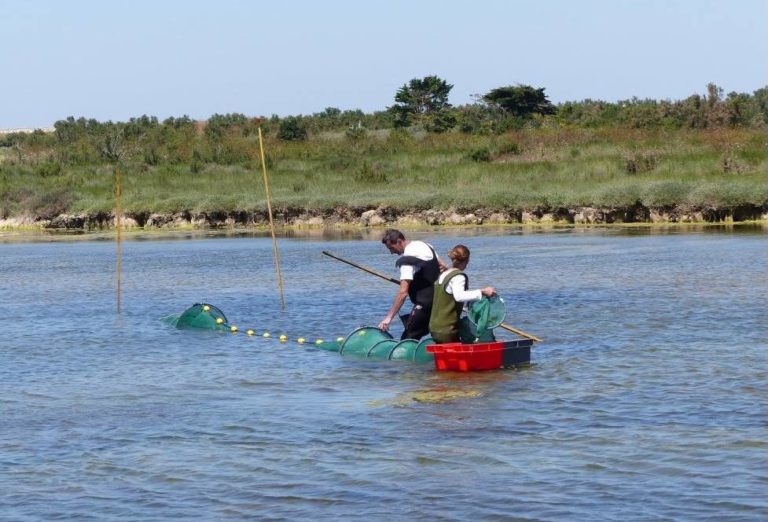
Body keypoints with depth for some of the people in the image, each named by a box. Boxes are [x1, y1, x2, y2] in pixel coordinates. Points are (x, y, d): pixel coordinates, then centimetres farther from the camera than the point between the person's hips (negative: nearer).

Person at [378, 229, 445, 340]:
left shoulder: (407, 259, -20)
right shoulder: (424, 245, 6)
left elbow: (403, 292, -26)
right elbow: (442, 267, 15)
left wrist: (389, 317, -27)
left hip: (424, 304, -9)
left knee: (408, 339, -7)